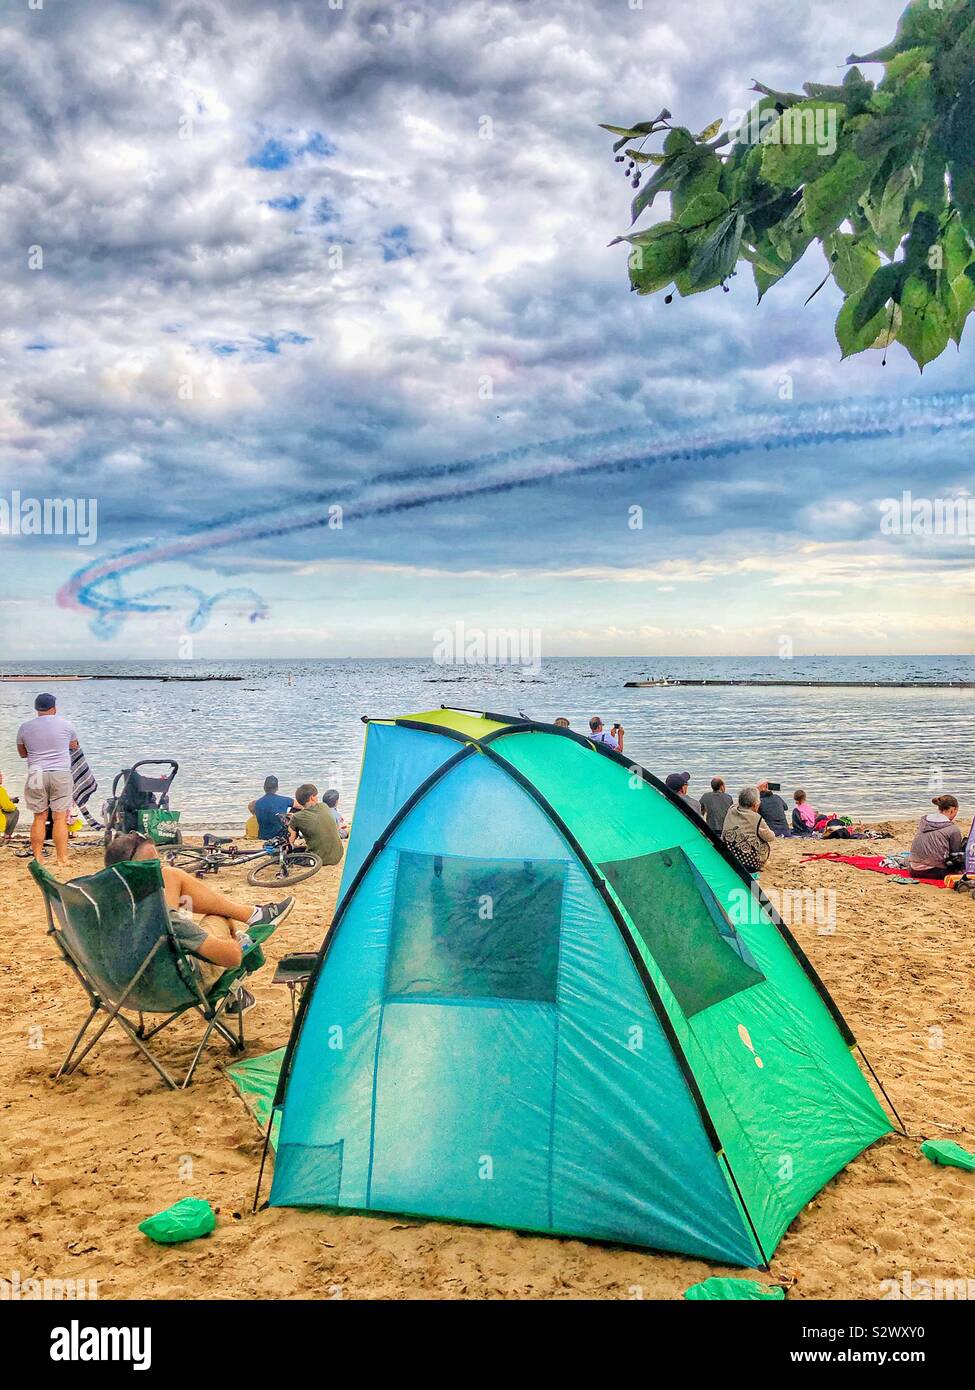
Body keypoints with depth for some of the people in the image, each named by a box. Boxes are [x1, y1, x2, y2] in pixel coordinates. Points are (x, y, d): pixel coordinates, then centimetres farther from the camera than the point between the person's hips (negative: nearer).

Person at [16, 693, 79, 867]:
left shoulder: (25, 727, 3)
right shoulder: (65, 725, 1)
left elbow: (22, 753, 16)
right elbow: (74, 746, 18)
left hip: (36, 775, 2)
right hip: (61, 774, -1)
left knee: (39, 818, 8)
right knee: (60, 818, 0)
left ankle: (37, 858, 11)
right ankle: (62, 859, 0)